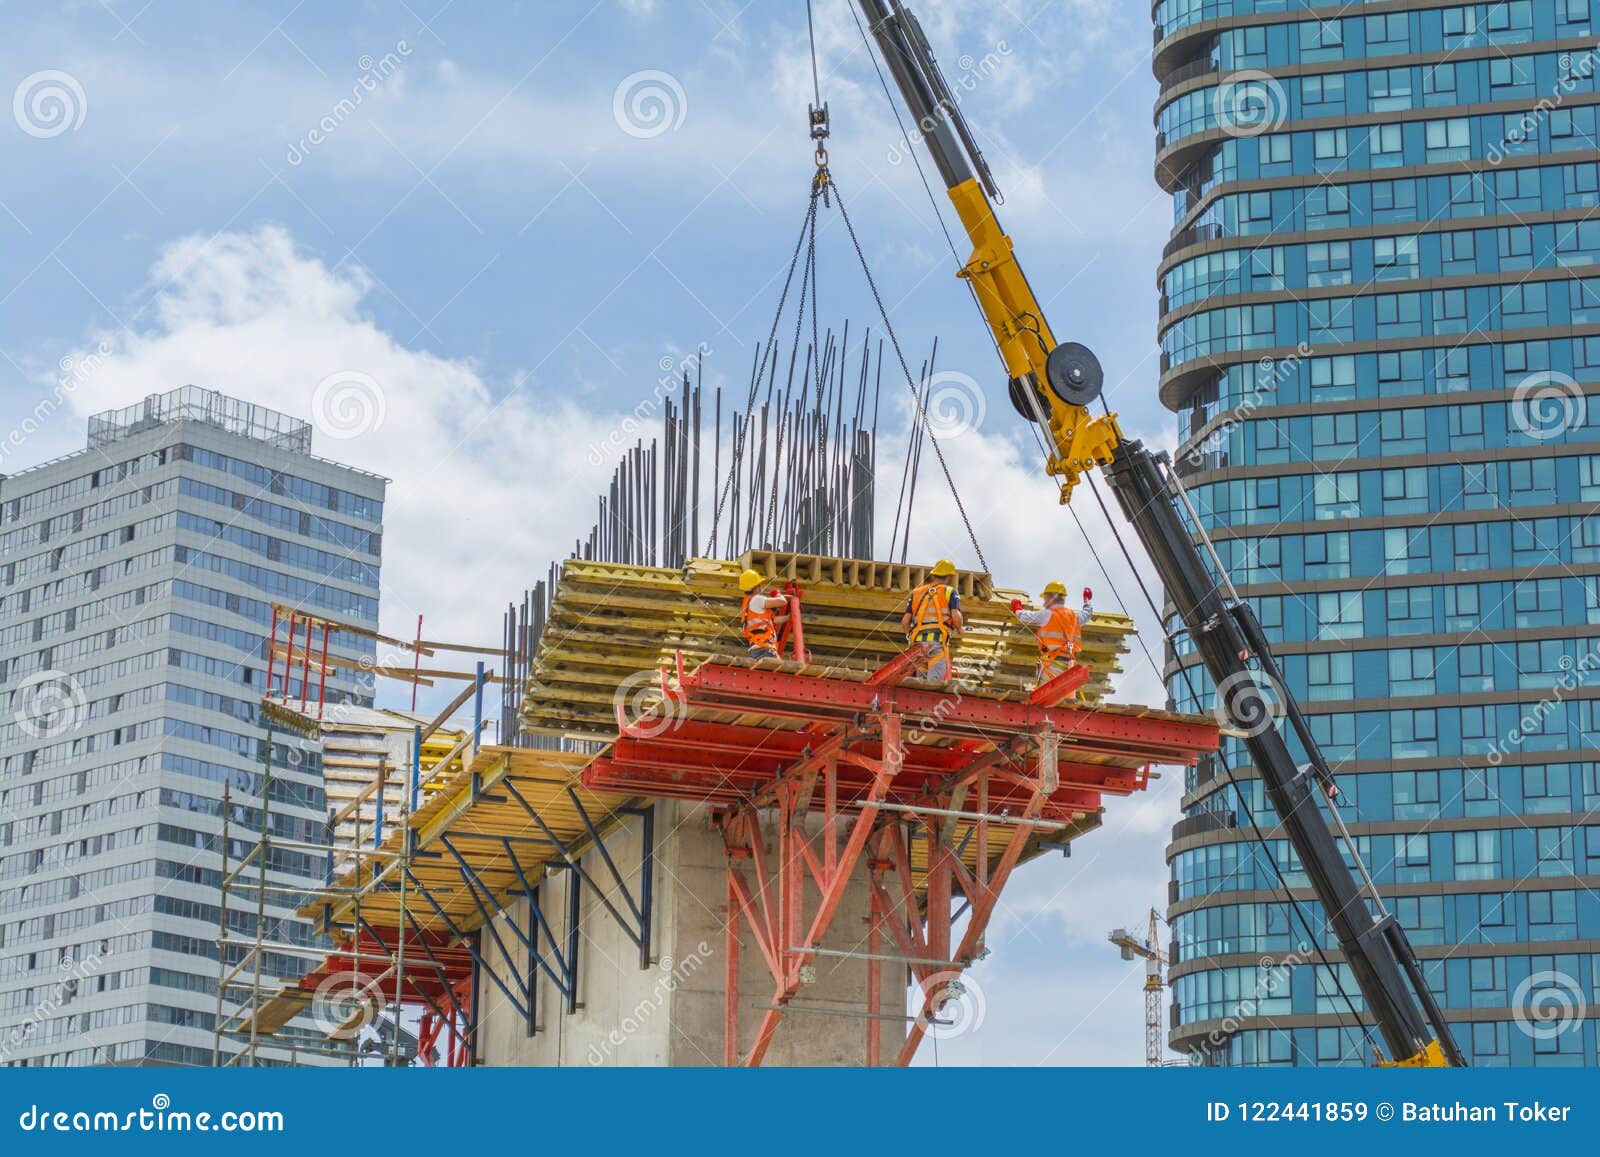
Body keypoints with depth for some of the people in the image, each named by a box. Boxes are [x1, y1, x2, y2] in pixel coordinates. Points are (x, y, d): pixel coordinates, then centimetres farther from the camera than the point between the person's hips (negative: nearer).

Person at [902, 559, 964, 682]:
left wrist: (911, 636, 29)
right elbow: (956, 617, -6)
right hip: (938, 642, -4)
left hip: (918, 644, 4)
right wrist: (958, 629, 15)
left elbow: (905, 622, 12)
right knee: (935, 681, -16)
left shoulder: (916, 592, 20)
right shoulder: (949, 592, 8)